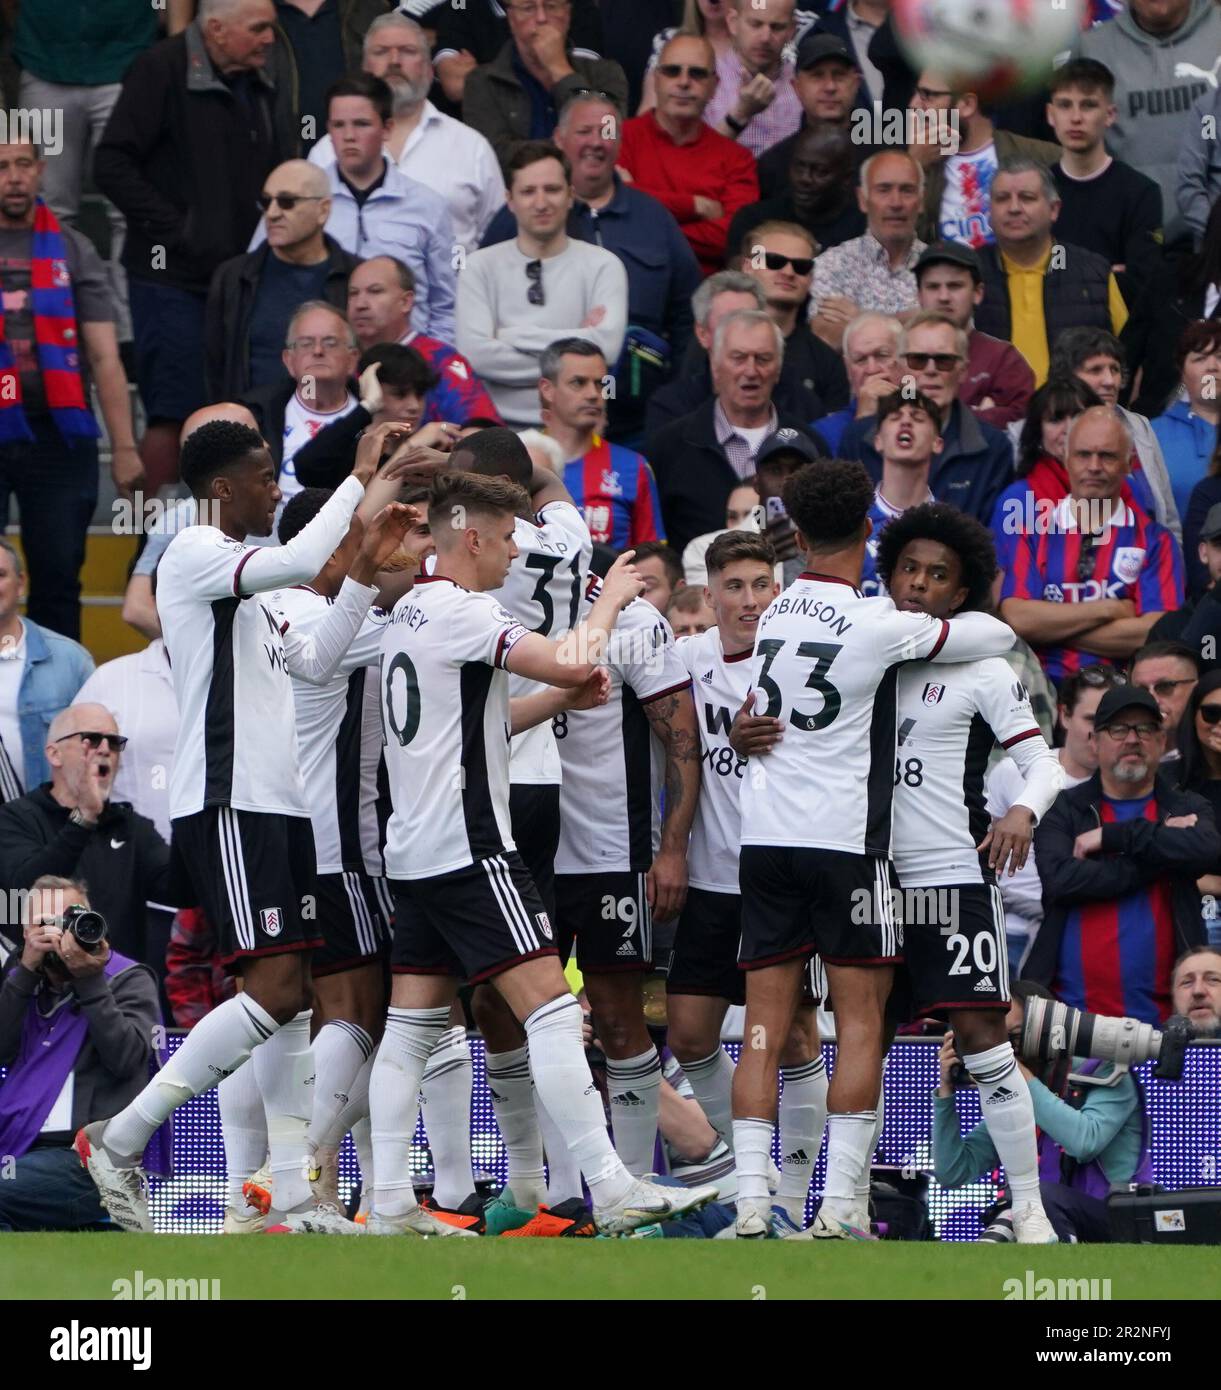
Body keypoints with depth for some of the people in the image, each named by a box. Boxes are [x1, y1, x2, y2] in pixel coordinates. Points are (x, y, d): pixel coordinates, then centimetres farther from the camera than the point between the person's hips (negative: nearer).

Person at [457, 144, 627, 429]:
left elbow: (606, 348, -12)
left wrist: (513, 336, -7)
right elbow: (475, 353, -8)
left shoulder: (602, 265, 4)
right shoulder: (482, 267, 6)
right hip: (500, 424, 1)